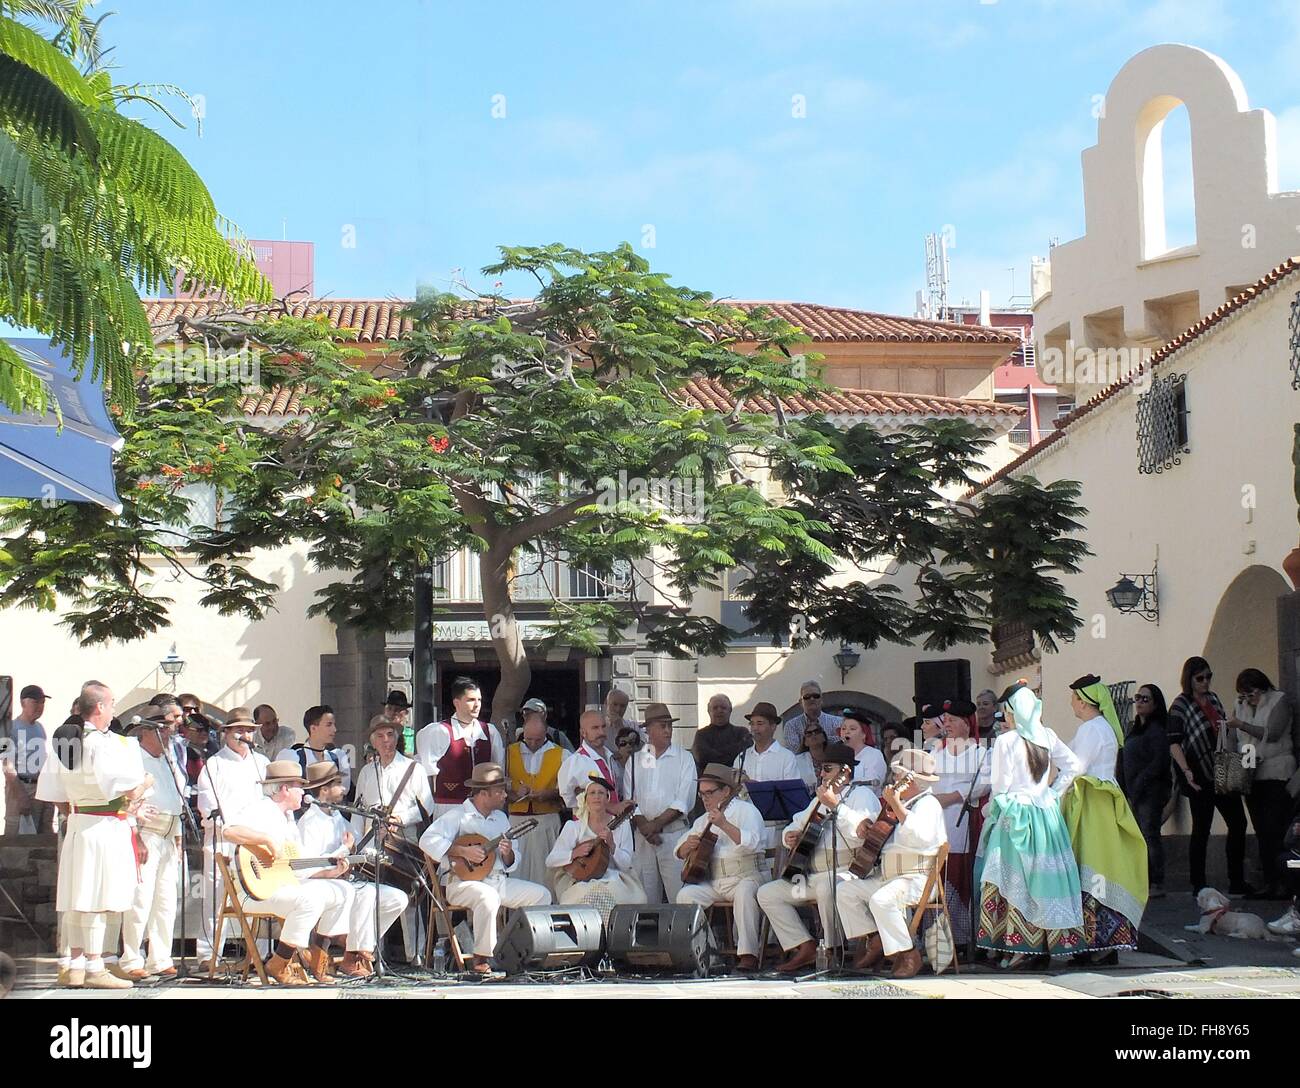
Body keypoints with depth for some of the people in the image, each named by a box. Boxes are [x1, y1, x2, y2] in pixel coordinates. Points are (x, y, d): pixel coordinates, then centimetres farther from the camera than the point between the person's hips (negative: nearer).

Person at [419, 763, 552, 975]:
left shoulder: (500, 818, 17)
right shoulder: (458, 816, -5)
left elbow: (512, 864, 18)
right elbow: (427, 840, -19)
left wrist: (508, 854, -7)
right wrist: (463, 851, -23)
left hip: (500, 881, 7)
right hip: (465, 882, -7)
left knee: (541, 894, -4)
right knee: (488, 897, -38)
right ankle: (481, 960, -28)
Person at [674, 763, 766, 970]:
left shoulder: (746, 811, 0)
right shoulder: (704, 820, 21)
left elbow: (753, 843, -19)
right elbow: (680, 852, 21)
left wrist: (724, 825, -29)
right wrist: (689, 845, -3)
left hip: (744, 877, -5)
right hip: (711, 882, 6)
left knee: (744, 893, -37)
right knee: (685, 894, -21)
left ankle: (748, 955, -37)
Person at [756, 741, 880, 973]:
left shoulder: (861, 795, -3)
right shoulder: (820, 799, 24)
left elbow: (862, 830, -24)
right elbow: (797, 823, 33)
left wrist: (835, 805, -31)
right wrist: (790, 836, 10)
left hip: (846, 871, -9)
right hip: (813, 875, 9)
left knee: (827, 888, -40)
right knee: (767, 893, -1)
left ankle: (832, 952, -23)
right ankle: (805, 948, -8)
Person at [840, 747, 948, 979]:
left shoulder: (928, 803, -9)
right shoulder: (904, 803, 21)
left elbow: (920, 837, -30)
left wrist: (896, 805, -29)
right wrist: (866, 827, 14)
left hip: (916, 878, -10)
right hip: (888, 877, 10)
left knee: (881, 900, -34)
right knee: (846, 891, 2)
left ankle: (907, 955, -23)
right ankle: (874, 940, 4)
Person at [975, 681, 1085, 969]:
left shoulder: (1005, 740, -13)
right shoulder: (1047, 736, 3)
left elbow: (999, 785, -11)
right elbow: (1072, 766, 7)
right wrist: (1052, 792, 10)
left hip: (1015, 815, -5)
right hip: (1047, 814, 5)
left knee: (1015, 881, -1)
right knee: (1046, 879, 9)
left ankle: (1018, 947, -4)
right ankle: (1055, 941, 13)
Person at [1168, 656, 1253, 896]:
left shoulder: (1213, 699, 12)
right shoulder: (1181, 705, -8)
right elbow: (1174, 743, -14)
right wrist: (1186, 772, -24)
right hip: (1200, 777, -7)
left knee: (1238, 823, 8)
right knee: (1201, 830, -3)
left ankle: (1237, 883, 17)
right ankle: (1198, 886, 4)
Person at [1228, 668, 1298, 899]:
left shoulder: (1279, 701, -1)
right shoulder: (1241, 705, 15)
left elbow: (1272, 733, -12)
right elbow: (1237, 739, 16)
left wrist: (1241, 724, -14)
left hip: (1276, 773, -6)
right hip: (1251, 774, 6)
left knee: (1275, 830, -12)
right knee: (1262, 832, 4)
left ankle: (1283, 883, -10)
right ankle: (1270, 882, 6)